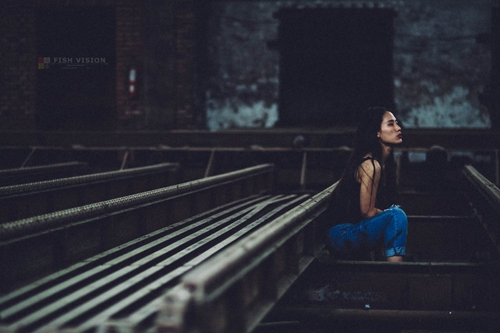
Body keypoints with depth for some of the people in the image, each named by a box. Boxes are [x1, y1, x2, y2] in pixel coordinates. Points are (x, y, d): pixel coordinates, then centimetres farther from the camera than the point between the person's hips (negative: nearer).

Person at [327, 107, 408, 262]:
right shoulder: (371, 166, -18)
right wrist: (391, 215, -2)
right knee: (396, 216, -24)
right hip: (342, 234, -10)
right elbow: (367, 211, -17)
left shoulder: (385, 162, 11)